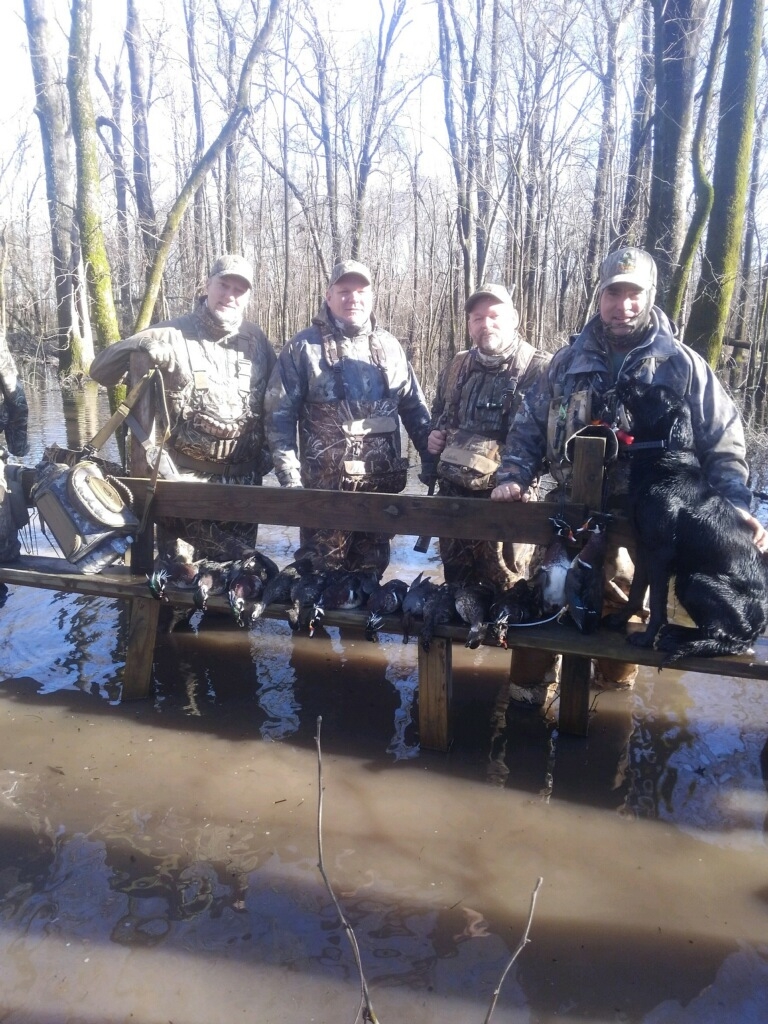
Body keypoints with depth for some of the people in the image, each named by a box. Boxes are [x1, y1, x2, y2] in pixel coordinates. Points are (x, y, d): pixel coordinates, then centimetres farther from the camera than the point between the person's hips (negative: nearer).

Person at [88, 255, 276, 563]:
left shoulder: (256, 339, 7)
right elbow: (101, 371, -6)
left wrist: (268, 450, 8)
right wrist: (140, 348, -24)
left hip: (242, 482, 4)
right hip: (182, 478, -3)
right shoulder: (171, 334, -5)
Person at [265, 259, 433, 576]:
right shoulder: (303, 347, -3)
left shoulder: (389, 346, 10)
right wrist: (289, 475, -13)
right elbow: (279, 413, -6)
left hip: (381, 482, 4)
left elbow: (414, 407, 14)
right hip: (324, 484, -3)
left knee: (372, 570, 16)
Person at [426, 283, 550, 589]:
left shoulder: (540, 369, -7)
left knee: (504, 590, 4)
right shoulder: (458, 367, 13)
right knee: (455, 583, 18)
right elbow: (438, 414, 29)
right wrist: (433, 435, 8)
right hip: (454, 494, 6)